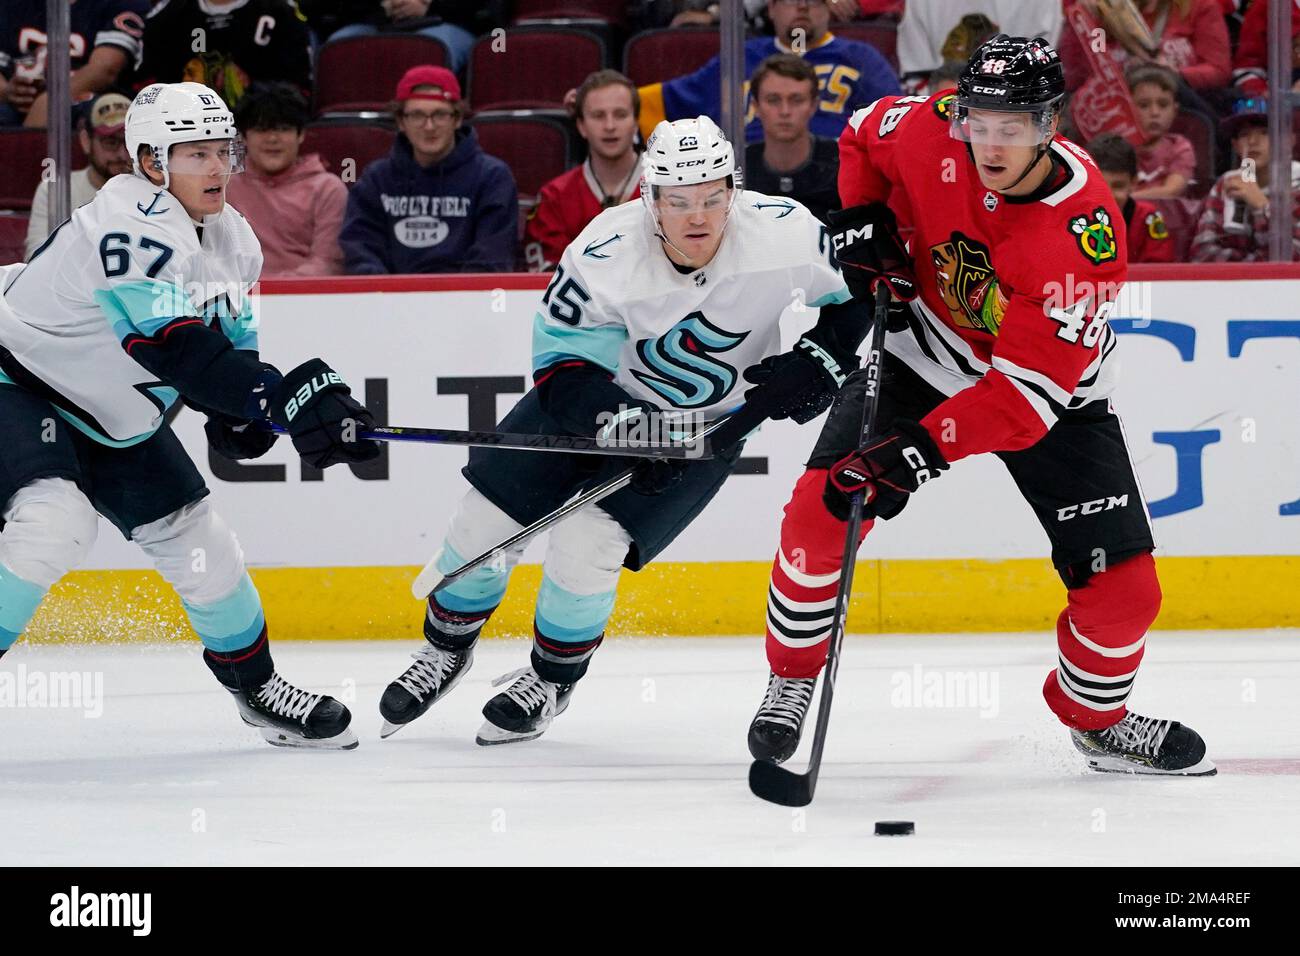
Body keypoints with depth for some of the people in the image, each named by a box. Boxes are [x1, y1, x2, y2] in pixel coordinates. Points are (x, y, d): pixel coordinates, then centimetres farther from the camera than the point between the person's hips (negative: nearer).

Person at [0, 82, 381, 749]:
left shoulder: (230, 238, 0)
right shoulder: (133, 226, -30)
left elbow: (231, 338, 11)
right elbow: (175, 347, -39)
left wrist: (237, 411, -12)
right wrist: (292, 399, -42)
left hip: (113, 418, 9)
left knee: (197, 539, 8)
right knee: (55, 522, -31)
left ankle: (256, 685, 26)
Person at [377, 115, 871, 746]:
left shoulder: (785, 232, -28)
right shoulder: (604, 255, -29)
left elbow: (854, 293, -8)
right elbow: (561, 363, -22)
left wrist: (819, 360, -21)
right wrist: (619, 423, -37)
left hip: (707, 425, -1)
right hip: (601, 392, 1)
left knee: (586, 543, -17)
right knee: (486, 519, 0)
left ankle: (553, 678, 11)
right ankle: (446, 650, 29)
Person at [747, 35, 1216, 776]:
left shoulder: (1086, 234, -33)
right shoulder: (929, 133, -23)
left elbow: (1027, 390, -35)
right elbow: (864, 136, 5)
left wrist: (922, 452, -42)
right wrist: (864, 223, -10)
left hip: (1053, 394, -2)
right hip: (924, 351, 2)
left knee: (1123, 585, -6)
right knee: (821, 509, -15)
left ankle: (1098, 719, 24)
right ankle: (791, 680, 6)